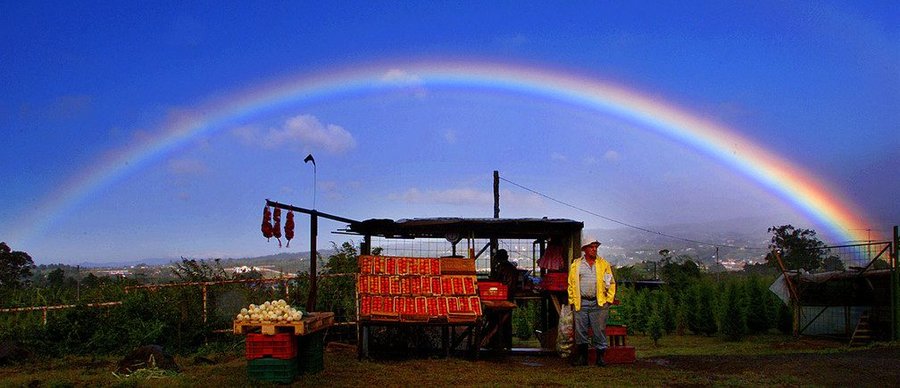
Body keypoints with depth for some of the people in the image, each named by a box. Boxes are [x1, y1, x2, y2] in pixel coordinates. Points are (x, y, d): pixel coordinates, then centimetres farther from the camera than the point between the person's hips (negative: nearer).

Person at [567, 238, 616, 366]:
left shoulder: (604, 264, 10)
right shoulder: (575, 265, 10)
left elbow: (611, 283, 11)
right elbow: (571, 284, 10)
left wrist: (609, 300, 3)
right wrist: (572, 301, 4)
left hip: (599, 303, 0)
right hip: (581, 303, 1)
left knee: (600, 331, 0)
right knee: (580, 331, 2)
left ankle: (600, 357, 8)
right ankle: (582, 357, 11)